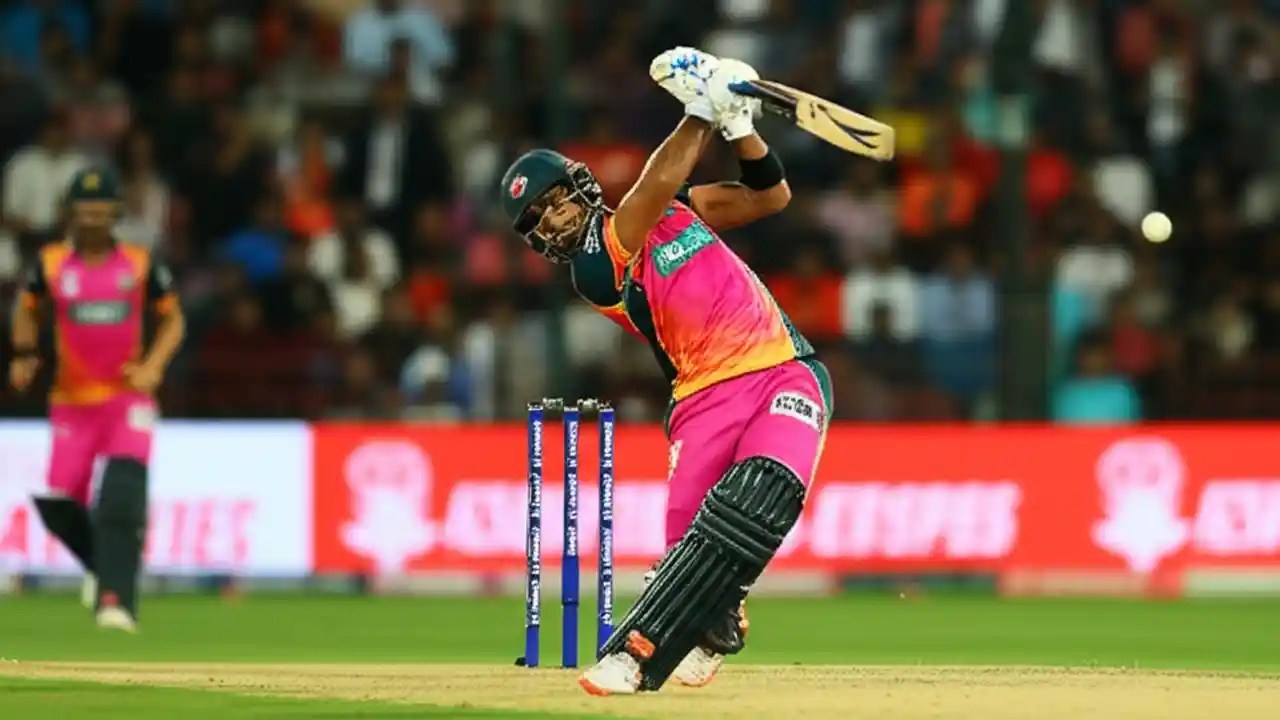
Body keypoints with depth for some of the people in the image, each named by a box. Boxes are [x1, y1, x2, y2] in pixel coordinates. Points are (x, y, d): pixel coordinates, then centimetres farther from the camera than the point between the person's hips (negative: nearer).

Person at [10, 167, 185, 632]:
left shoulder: (140, 264, -2)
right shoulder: (51, 263, 0)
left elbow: (173, 319, 8)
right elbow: (26, 309, 16)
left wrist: (153, 366, -8)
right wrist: (24, 355, 0)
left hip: (128, 398, -2)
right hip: (72, 401, 2)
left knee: (122, 498, -19)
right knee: (58, 505, -2)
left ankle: (116, 599, -24)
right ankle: (103, 562, 30)